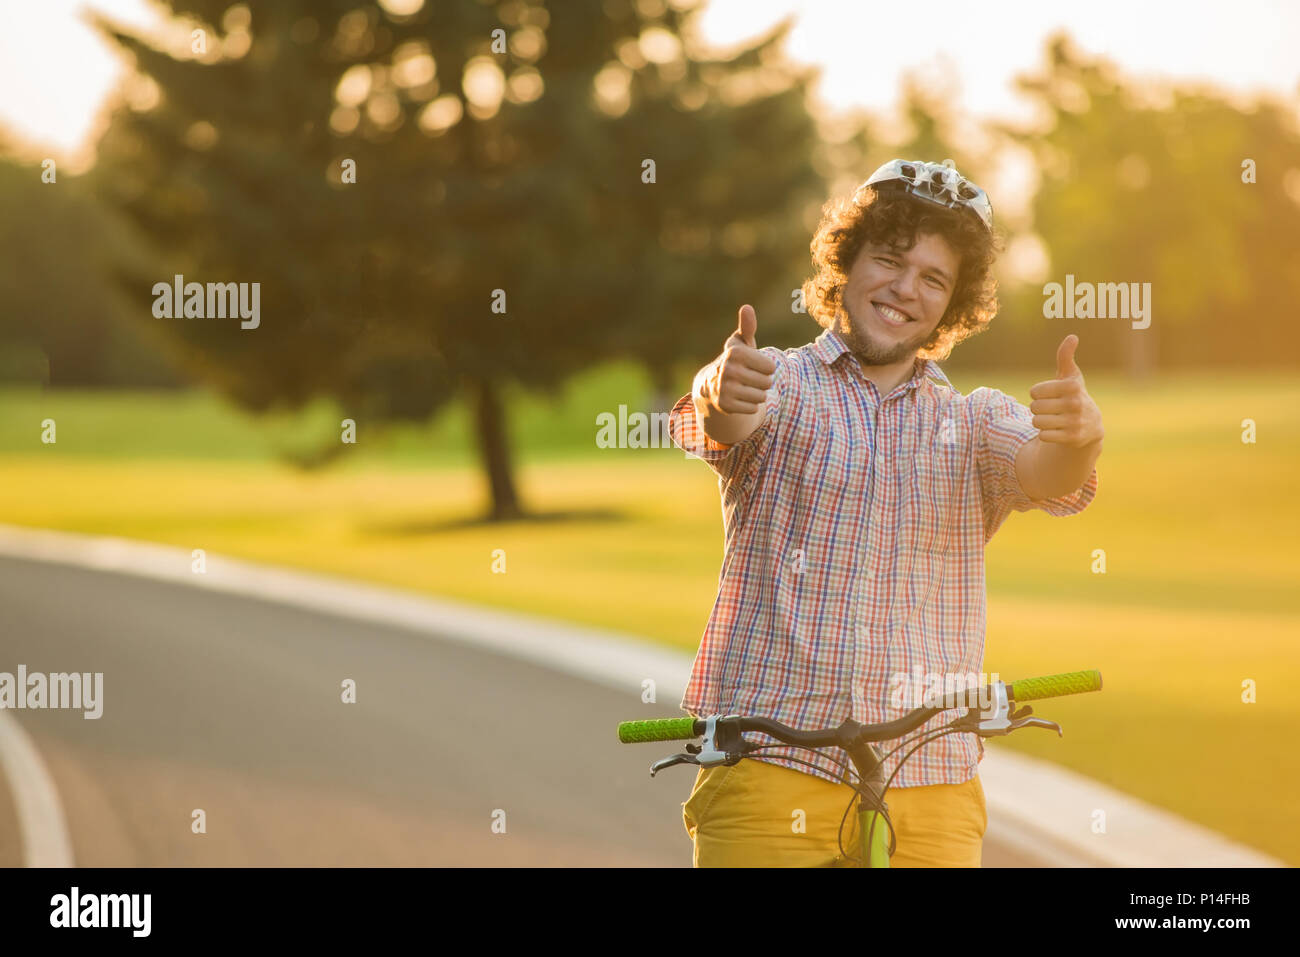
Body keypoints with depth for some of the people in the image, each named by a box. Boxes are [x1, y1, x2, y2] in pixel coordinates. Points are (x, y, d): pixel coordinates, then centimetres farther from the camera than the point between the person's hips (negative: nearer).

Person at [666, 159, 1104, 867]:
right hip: (767, 774, -2)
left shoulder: (975, 423, 15)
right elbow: (714, 424, -16)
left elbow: (1045, 476, -7)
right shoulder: (780, 385, 8)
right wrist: (721, 397, -41)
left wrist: (1076, 439, -32)